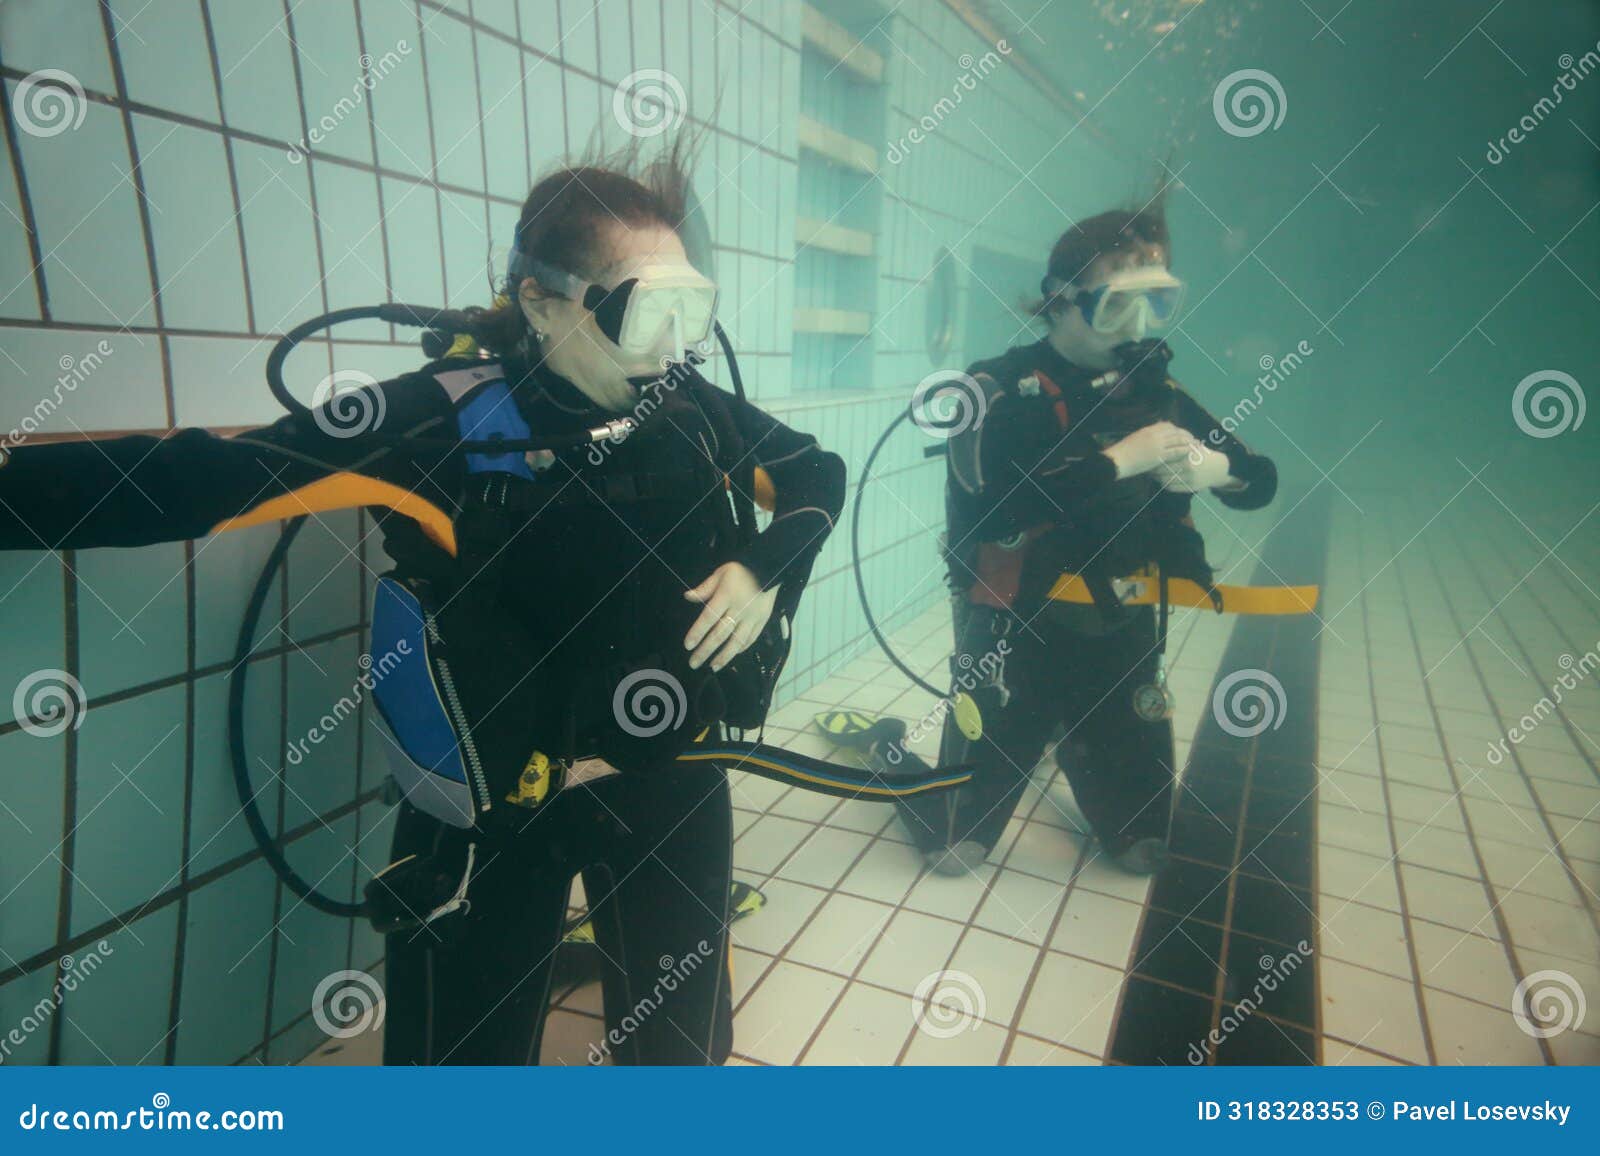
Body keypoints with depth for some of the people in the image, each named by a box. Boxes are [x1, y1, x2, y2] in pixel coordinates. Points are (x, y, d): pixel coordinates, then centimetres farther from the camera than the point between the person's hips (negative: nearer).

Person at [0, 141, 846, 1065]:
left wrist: (765, 567, -11)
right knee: (466, 1050, 15)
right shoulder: (446, 418, -19)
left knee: (684, 1044, 19)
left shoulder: (693, 407, -8)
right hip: (497, 790, -3)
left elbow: (818, 471, 6)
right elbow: (213, 476, -19)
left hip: (667, 775, 4)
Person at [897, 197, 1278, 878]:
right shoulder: (1002, 390, -13)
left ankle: (1065, 749, 45)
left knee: (1143, 845, 18)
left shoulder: (1154, 390, 5)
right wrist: (1116, 460, -27)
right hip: (1016, 637, -5)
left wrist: (1215, 468, -13)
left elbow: (1261, 481, 10)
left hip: (1124, 638, 6)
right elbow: (989, 508, -31)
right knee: (955, 847, 6)